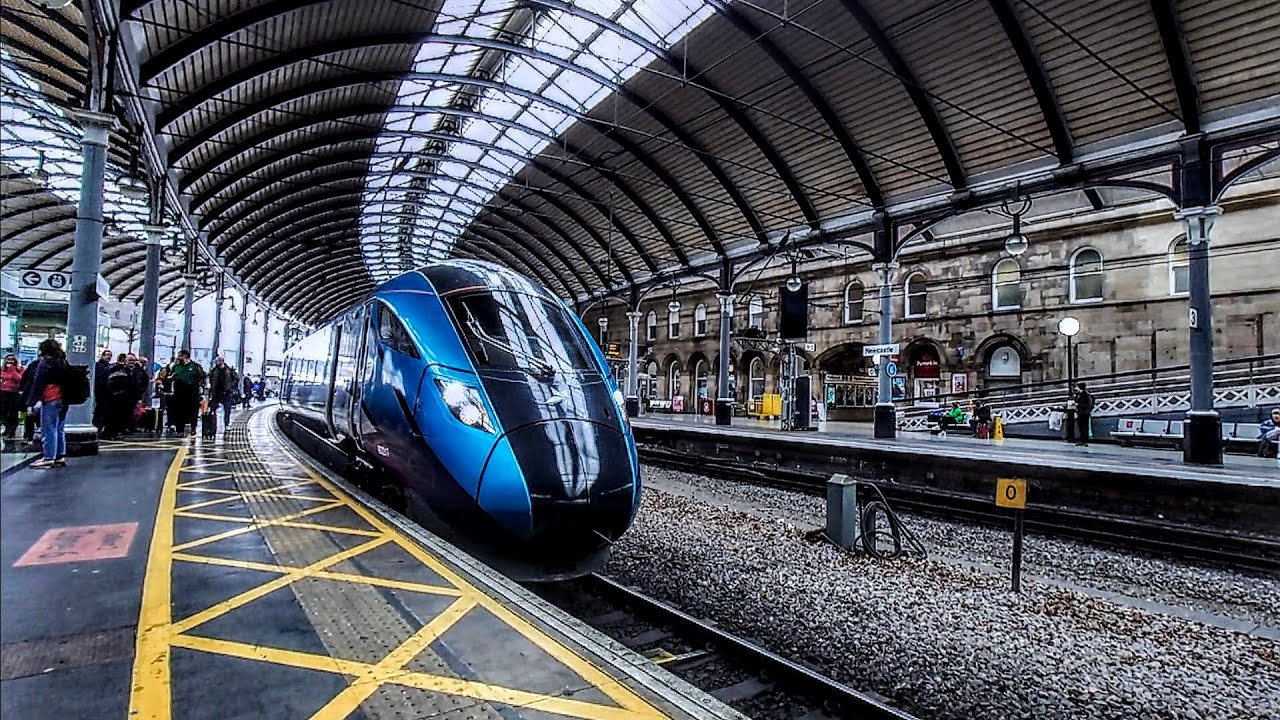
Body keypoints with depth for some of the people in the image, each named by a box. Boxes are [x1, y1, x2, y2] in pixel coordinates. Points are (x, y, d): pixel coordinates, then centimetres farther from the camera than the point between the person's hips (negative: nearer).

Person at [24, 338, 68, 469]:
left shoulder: (44, 364, -7)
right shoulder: (64, 363, 14)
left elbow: (37, 385, -10)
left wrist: (31, 402, -8)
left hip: (50, 401, -7)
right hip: (63, 400, 7)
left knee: (48, 430, -4)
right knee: (60, 429, 11)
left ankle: (49, 458, -4)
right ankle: (60, 457, 13)